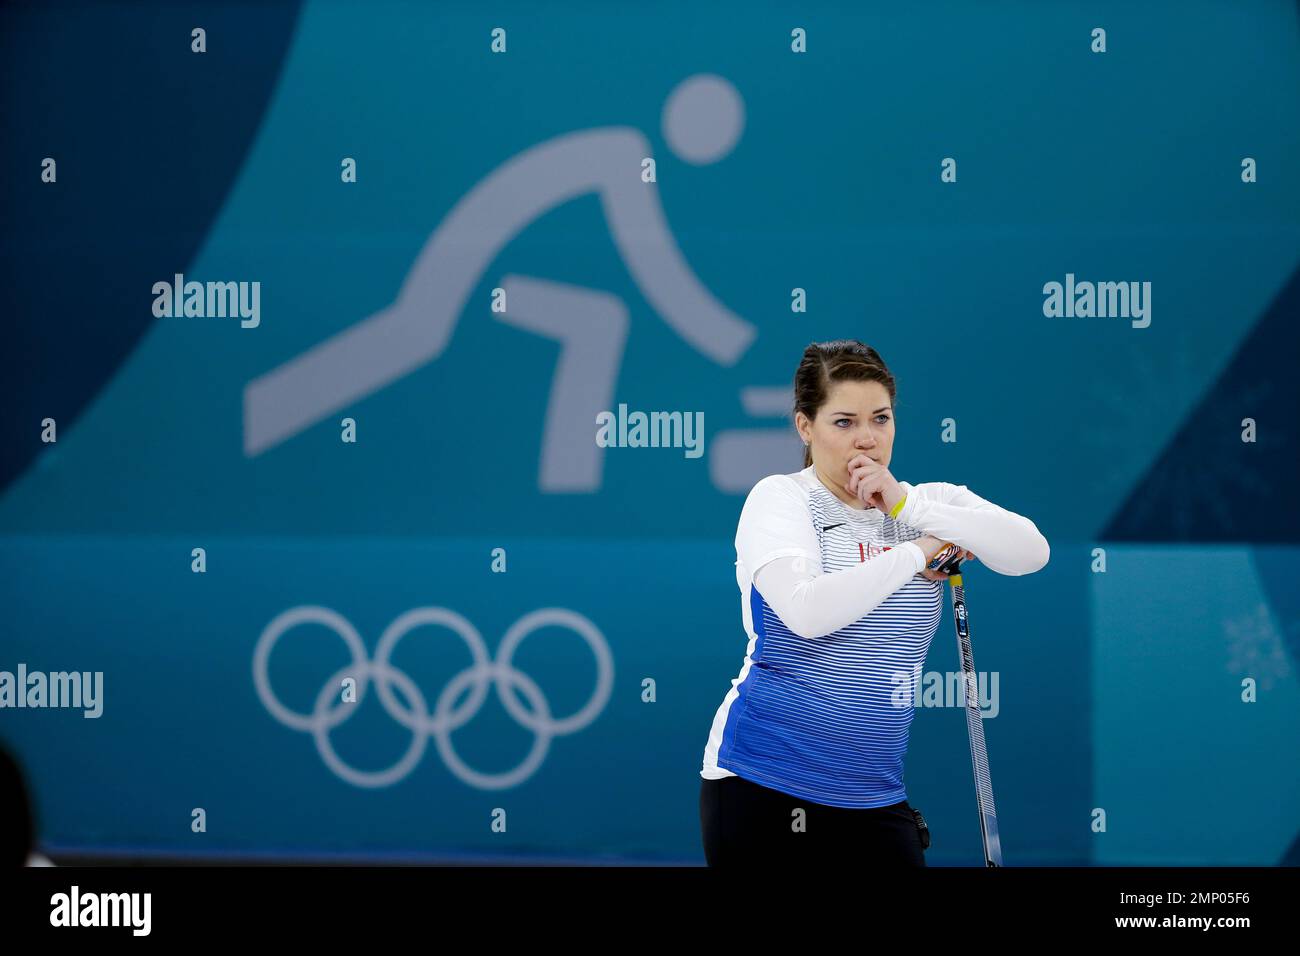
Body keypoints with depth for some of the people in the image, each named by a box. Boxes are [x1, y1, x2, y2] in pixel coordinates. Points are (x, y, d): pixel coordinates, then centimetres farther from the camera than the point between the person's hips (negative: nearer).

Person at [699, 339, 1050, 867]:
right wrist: (916, 553, -13)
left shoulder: (927, 504, 7)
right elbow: (807, 612, -21)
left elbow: (1031, 552, -9)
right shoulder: (779, 497, -4)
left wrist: (906, 506, -13)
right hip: (763, 783, -4)